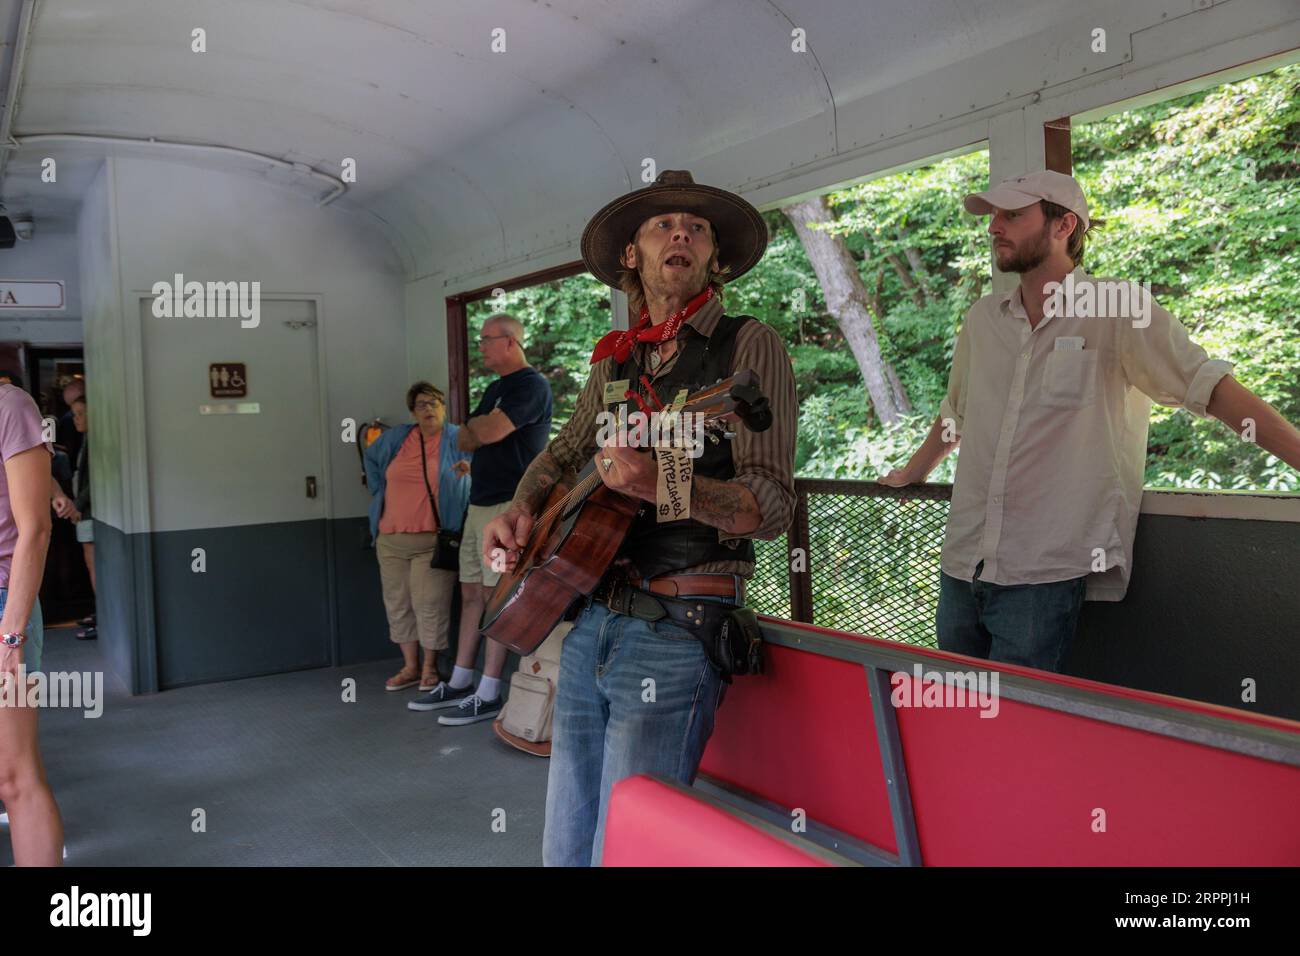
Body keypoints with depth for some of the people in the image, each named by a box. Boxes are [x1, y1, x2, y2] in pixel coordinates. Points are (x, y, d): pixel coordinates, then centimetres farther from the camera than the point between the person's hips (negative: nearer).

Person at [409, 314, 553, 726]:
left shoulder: (531, 385, -10)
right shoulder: (495, 388, 20)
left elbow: (487, 432, -21)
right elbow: (464, 440, 16)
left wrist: (477, 423, 1)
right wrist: (481, 427, -4)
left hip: (508, 506, -9)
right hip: (481, 504, 9)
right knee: (471, 593, 12)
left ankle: (488, 695, 0)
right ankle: (460, 683, 21)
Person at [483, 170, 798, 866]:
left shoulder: (748, 346, -5)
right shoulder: (615, 360, 14)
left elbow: (772, 507, -13)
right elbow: (564, 452, 28)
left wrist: (661, 482, -29)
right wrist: (521, 509, 7)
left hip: (675, 630, -6)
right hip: (590, 621, 6)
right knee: (564, 846, 15)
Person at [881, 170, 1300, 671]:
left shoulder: (1119, 310, -4)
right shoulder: (981, 319, 12)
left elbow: (1212, 387, -9)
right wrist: (910, 474, 31)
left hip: (1046, 572, -5)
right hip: (961, 562, 6)